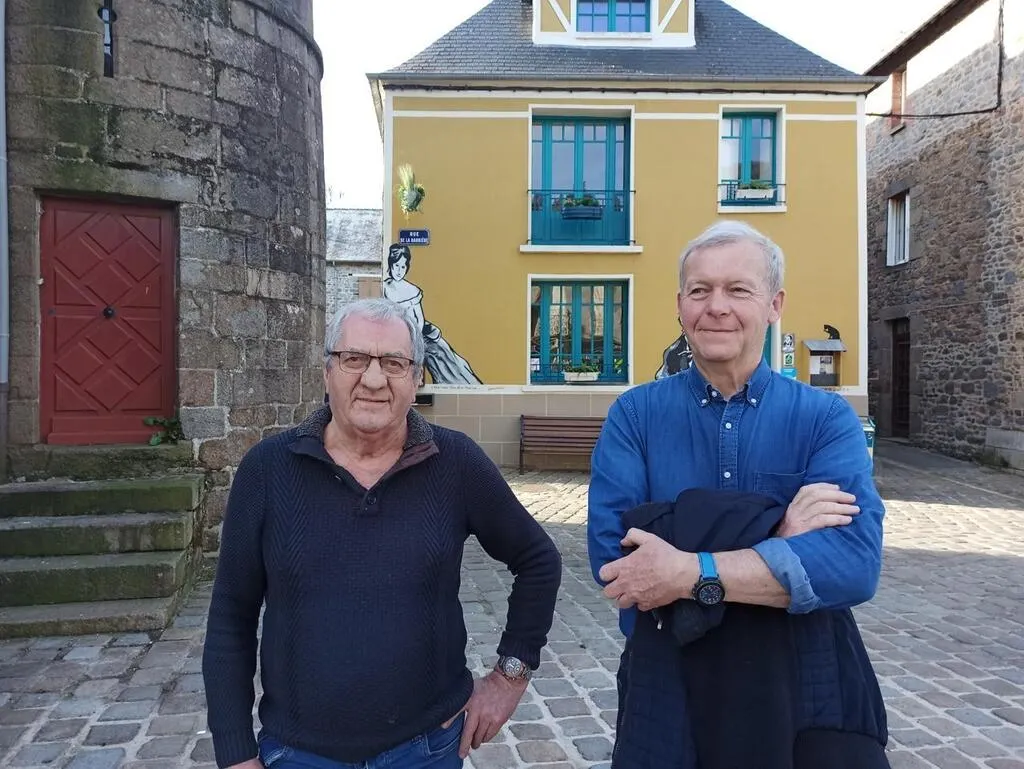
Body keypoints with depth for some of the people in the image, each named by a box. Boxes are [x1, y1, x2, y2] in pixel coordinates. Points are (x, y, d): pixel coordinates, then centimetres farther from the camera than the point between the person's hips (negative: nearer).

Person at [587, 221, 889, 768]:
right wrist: (774, 541, -24)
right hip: (666, 688, 0)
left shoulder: (826, 418, -7)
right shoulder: (634, 414, -7)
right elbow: (612, 554, -20)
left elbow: (854, 563, -22)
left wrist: (689, 573, -28)